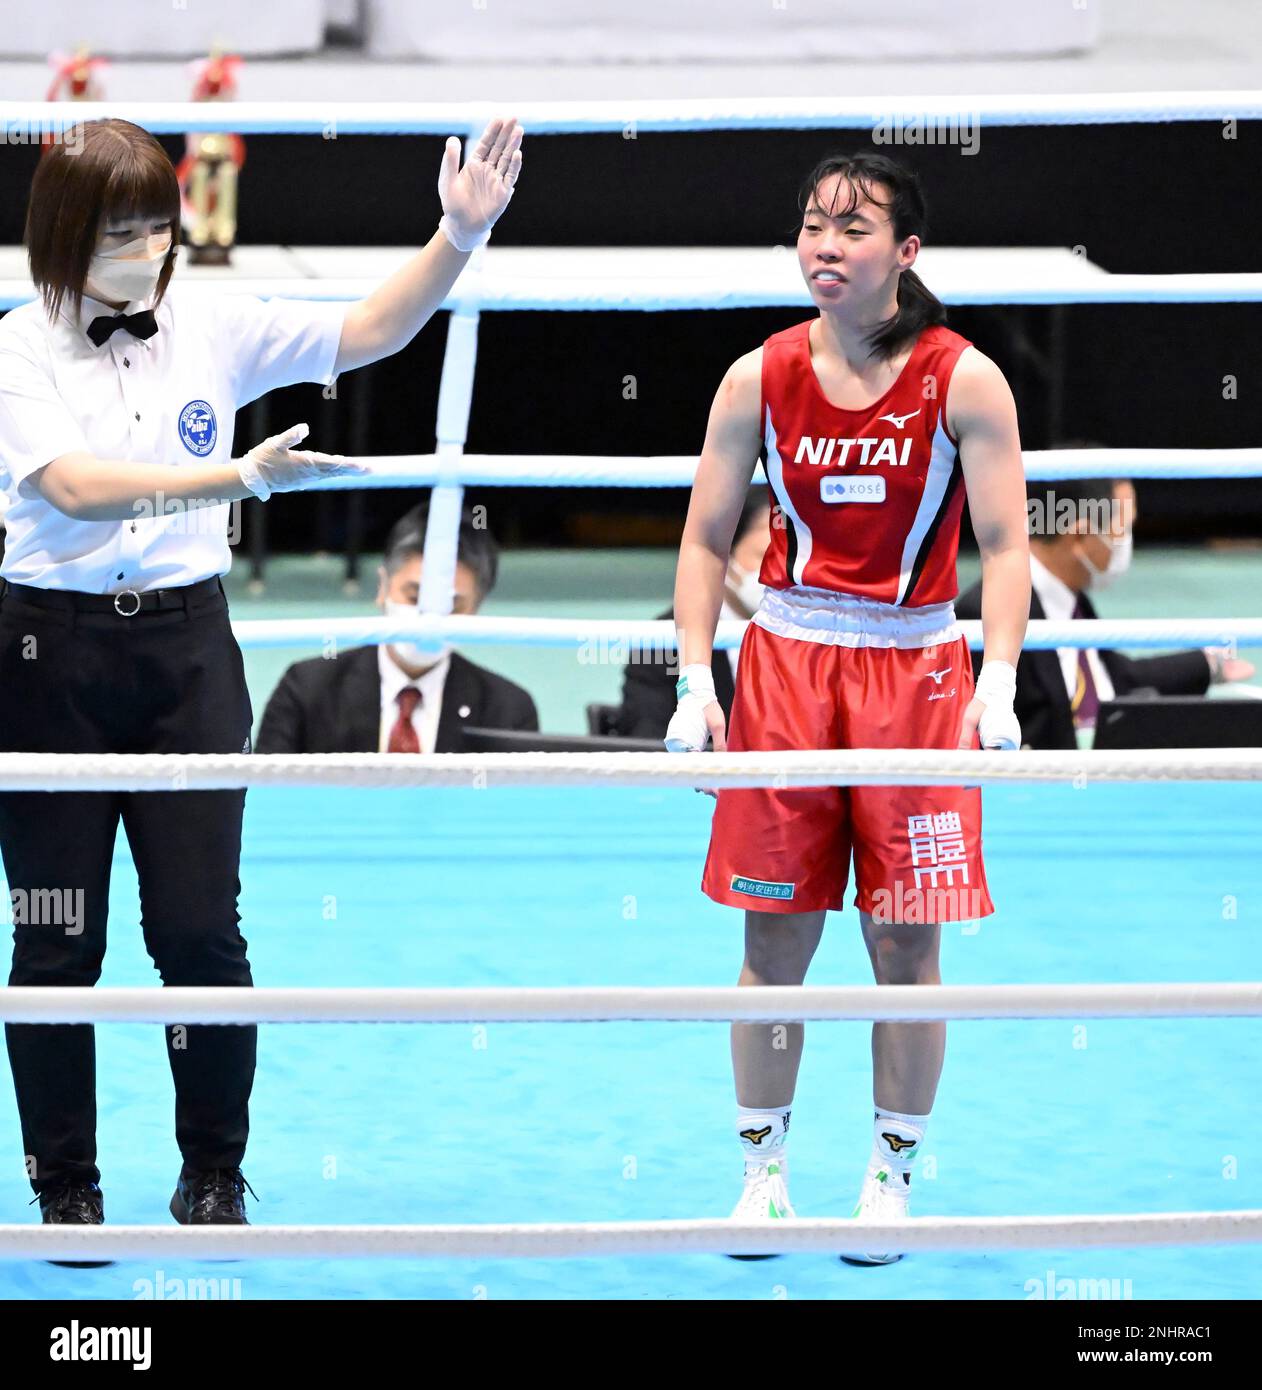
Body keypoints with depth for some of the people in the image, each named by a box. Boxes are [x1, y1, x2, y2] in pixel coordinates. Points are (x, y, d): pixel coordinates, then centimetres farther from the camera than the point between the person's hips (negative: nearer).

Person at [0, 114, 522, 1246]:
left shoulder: (213, 329, 5)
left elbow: (373, 330, 3)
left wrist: (462, 234, -11)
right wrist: (240, 477, -26)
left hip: (185, 643, 2)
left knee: (201, 931, 0)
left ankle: (213, 1176, 17)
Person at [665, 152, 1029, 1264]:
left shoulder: (964, 379, -5)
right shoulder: (760, 379, 1)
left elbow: (1004, 544, -6)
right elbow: (707, 539, 5)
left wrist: (998, 681, -19)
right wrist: (695, 682, -4)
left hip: (915, 668, -1)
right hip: (787, 661, 2)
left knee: (905, 942, 1)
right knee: (774, 934, 3)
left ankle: (893, 1175, 15)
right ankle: (763, 1172, 16)